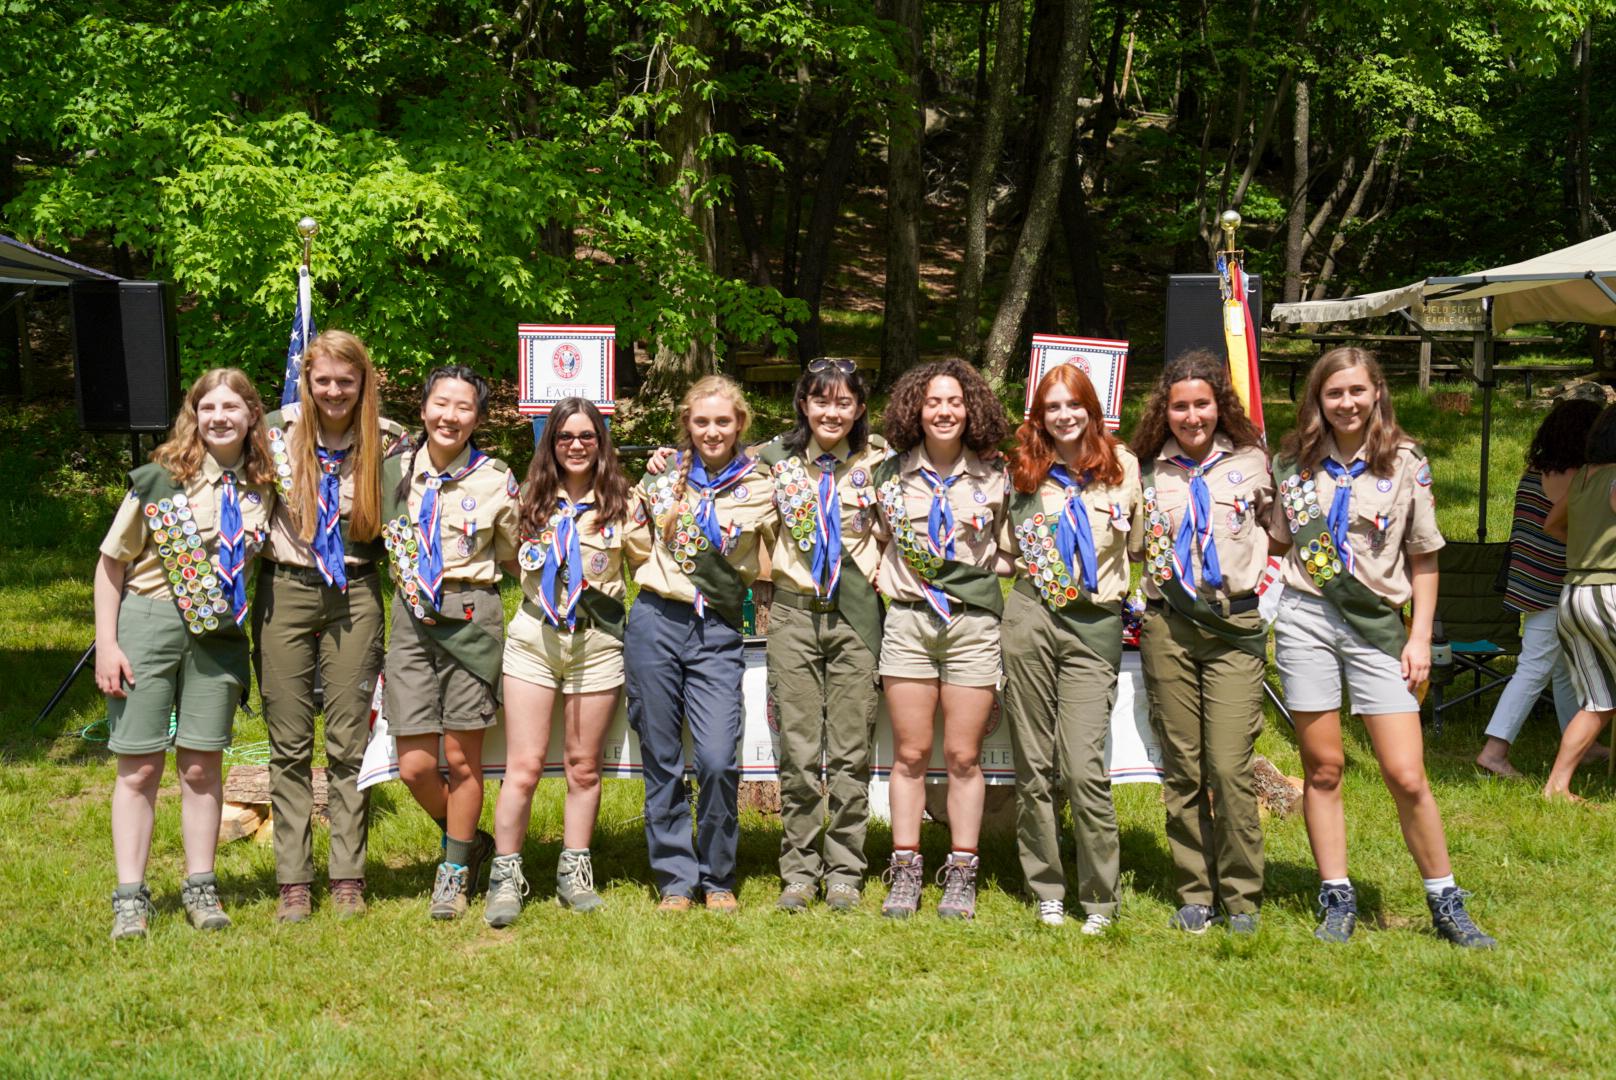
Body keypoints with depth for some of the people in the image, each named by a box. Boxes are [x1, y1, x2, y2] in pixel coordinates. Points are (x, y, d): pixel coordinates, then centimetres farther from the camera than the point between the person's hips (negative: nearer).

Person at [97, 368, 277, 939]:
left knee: (202, 766, 7)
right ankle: (130, 896, 9)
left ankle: (200, 886, 19)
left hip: (219, 636, 2)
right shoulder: (160, 478, -4)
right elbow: (111, 562, -1)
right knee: (140, 767, 1)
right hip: (148, 622, -2)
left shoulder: (264, 486, 3)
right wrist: (106, 644, -6)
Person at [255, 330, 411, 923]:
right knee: (289, 744, 3)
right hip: (285, 590, 1)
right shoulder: (277, 431, 1)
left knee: (349, 741, 2)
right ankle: (293, 880, 9)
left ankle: (348, 876, 10)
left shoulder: (387, 441, 1)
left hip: (354, 595, 0)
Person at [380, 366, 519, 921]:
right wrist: (406, 583, 11)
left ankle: (455, 869, 22)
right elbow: (381, 539, 20)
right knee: (414, 766, 1)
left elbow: (514, 558, 11)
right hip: (412, 619, 2)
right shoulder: (395, 470, 5)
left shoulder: (495, 480, -1)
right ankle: (468, 840, 28)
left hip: (471, 618, -2)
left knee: (462, 758, 3)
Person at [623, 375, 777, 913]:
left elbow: (755, 569, 3)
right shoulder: (665, 475, 10)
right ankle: (676, 878, 19)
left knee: (718, 759, -13)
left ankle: (718, 878, 8)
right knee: (661, 762, 6)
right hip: (656, 622, 2)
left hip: (718, 632, -2)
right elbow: (637, 549, 11)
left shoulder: (758, 487, 6)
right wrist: (647, 498, 0)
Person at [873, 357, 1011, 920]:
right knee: (910, 753, 2)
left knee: (963, 755, 1)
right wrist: (888, 576, 7)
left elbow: (1011, 549, 17)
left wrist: (987, 566, 0)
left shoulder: (994, 478, 6)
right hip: (908, 620, 1)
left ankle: (961, 875, 11)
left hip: (974, 623, -1)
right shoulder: (892, 475, 7)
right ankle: (905, 871, 11)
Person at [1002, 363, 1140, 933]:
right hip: (1030, 618, 3)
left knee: (1084, 770, -10)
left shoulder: (1121, 465, 5)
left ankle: (1100, 900, 2)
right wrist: (1026, 571, 10)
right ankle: (1046, 891, 16)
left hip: (1094, 627, -2)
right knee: (1033, 767, 5)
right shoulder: (1025, 471, 10)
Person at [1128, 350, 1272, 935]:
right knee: (1182, 769, 5)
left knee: (1230, 768, -8)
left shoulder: (1250, 461, 6)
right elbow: (1130, 547, 20)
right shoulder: (1149, 470, 8)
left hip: (1235, 628, -1)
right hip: (1168, 628, 2)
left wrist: (1264, 586, 6)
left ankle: (1242, 897, 6)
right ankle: (1195, 893, 16)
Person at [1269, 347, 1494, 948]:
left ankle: (1446, 904, 12)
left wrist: (1420, 637, 0)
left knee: (1406, 776, -5)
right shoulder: (1294, 462, 7)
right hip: (1305, 619, 2)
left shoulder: (1405, 464, 2)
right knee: (1322, 768, 5)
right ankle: (1337, 901, 16)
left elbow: (1424, 558, 6)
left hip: (1377, 625, -1)